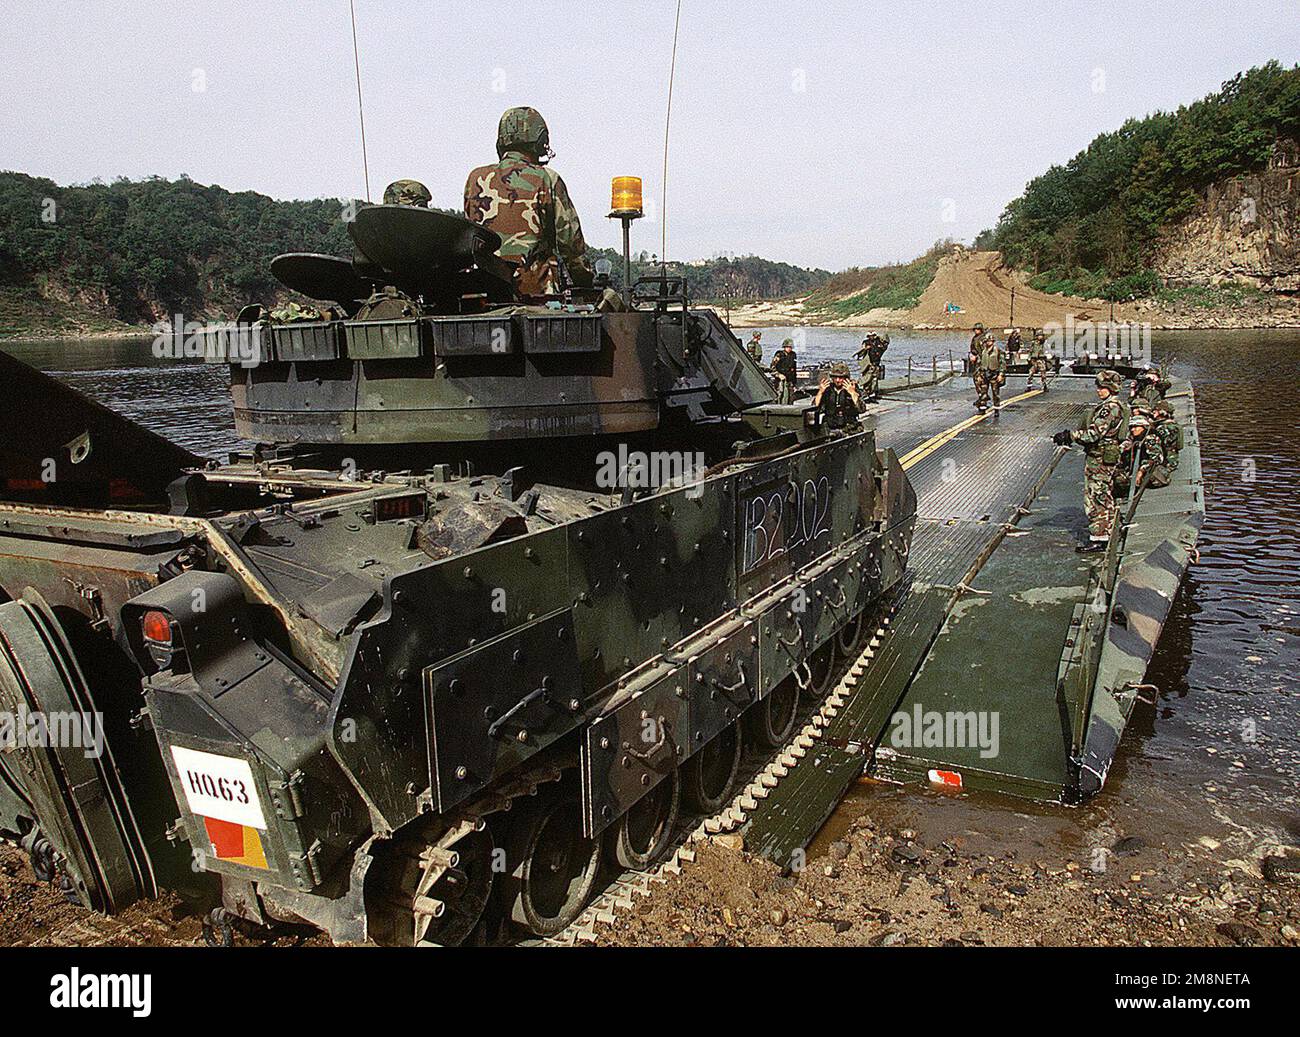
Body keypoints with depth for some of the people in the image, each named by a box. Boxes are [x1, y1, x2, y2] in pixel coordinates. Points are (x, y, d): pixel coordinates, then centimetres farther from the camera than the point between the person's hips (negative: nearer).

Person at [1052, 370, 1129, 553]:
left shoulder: (1110, 408, -18)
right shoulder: (1111, 406, 14)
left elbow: (1094, 433, -25)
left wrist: (1070, 435, -21)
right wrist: (1070, 436, 11)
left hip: (1099, 459, -11)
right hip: (1107, 457, 11)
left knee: (1095, 498, -7)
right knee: (1105, 498, 17)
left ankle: (1098, 539, -4)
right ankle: (1106, 534, 27)